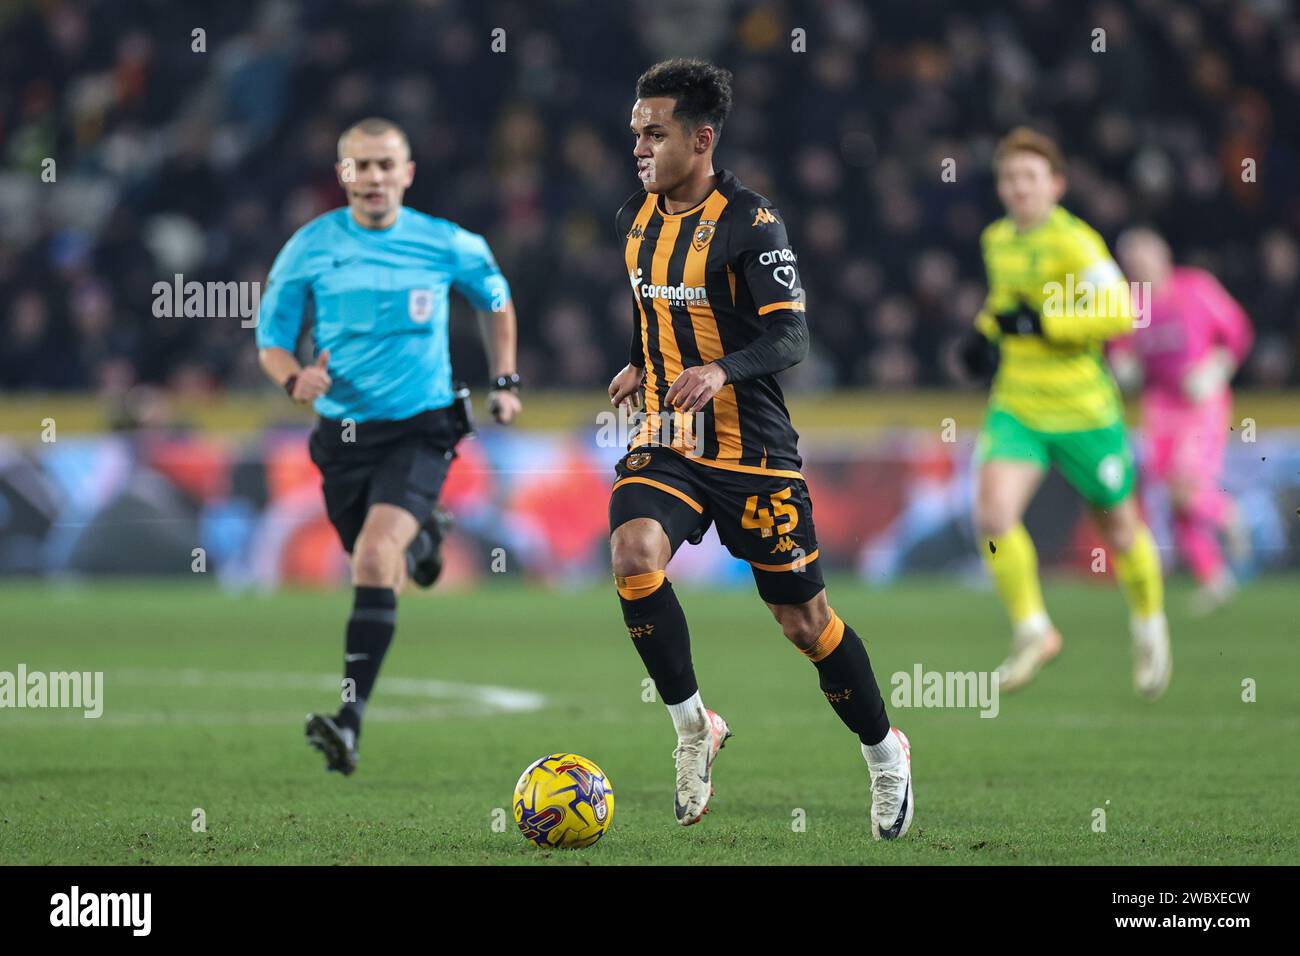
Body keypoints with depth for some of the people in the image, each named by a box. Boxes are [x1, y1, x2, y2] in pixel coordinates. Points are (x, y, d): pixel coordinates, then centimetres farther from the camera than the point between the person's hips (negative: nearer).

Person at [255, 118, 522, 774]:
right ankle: (422, 541, 59)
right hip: (344, 431, 3)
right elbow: (271, 341, 2)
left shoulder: (447, 245, -4)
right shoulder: (310, 248, -3)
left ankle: (350, 719, -30)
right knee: (380, 565, 17)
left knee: (375, 555, -25)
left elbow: (495, 301, 17)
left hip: (421, 430, -3)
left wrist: (504, 383, 11)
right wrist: (295, 379, -20)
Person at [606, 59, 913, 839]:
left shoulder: (750, 221, -14)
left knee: (804, 621, 3)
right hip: (666, 443, 5)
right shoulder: (637, 217, 6)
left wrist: (720, 371, -36)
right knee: (633, 554, -25)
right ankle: (693, 727, -8)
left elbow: (790, 337, -19)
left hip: (753, 453, -5)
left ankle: (884, 751, 27)